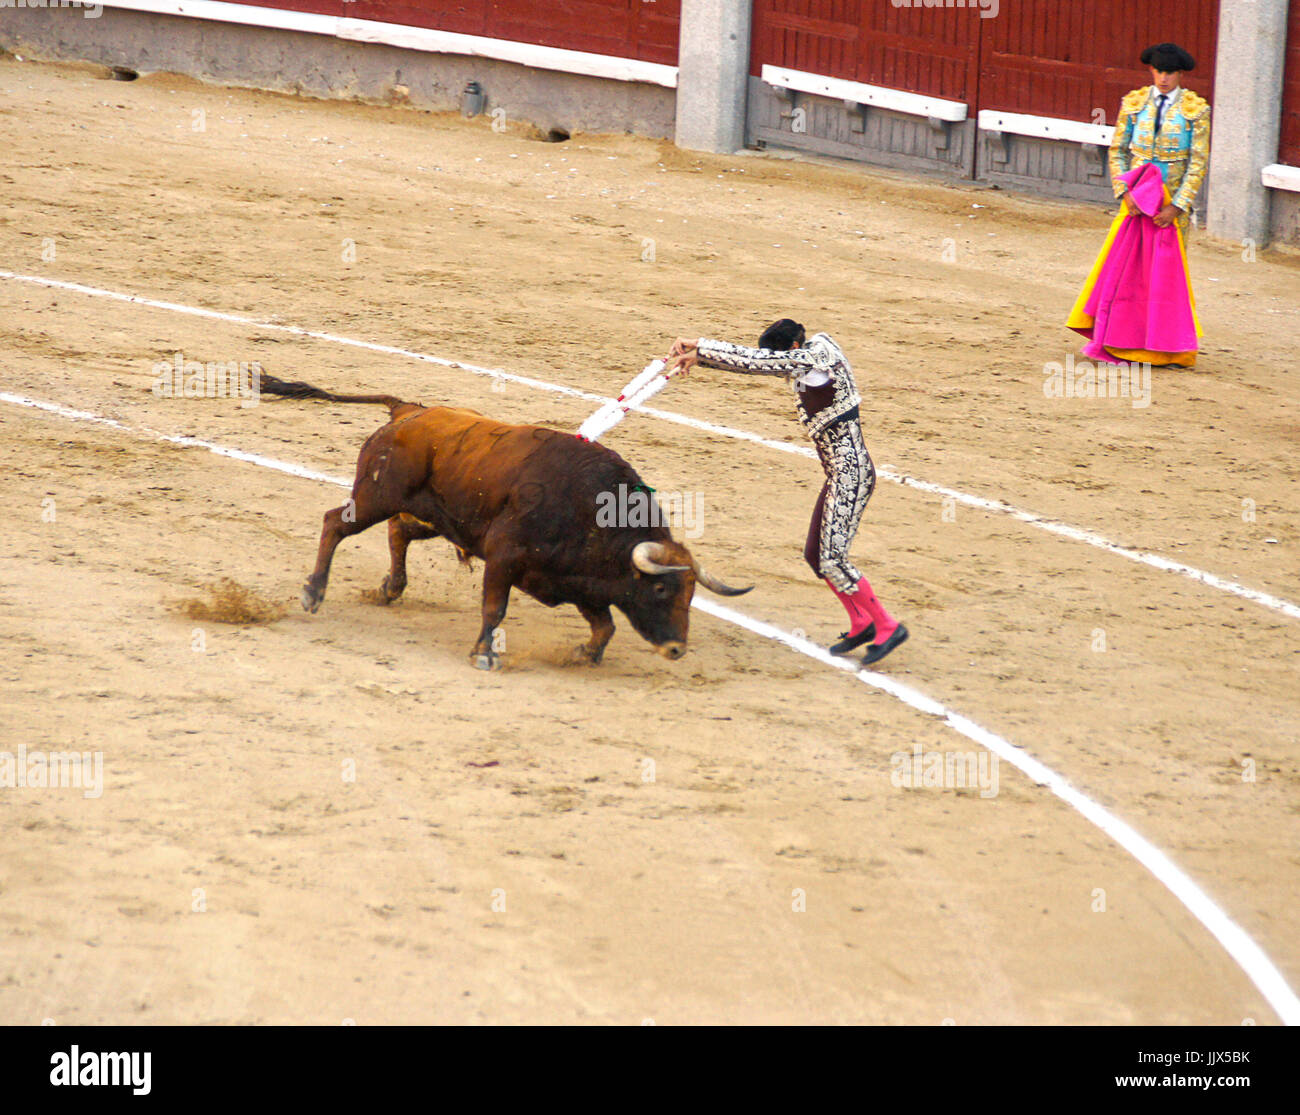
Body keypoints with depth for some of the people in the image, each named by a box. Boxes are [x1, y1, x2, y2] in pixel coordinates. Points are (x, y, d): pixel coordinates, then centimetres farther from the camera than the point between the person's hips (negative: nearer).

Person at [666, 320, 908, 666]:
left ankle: (888, 627, -2)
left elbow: (752, 361, -24)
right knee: (815, 554, 13)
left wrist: (699, 346, -19)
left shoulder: (817, 356, -18)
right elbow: (754, 361, 14)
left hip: (851, 474, -10)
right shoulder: (806, 358, 9)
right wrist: (697, 355, 4)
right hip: (840, 473, 10)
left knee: (832, 559, -11)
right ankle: (861, 624, 24)